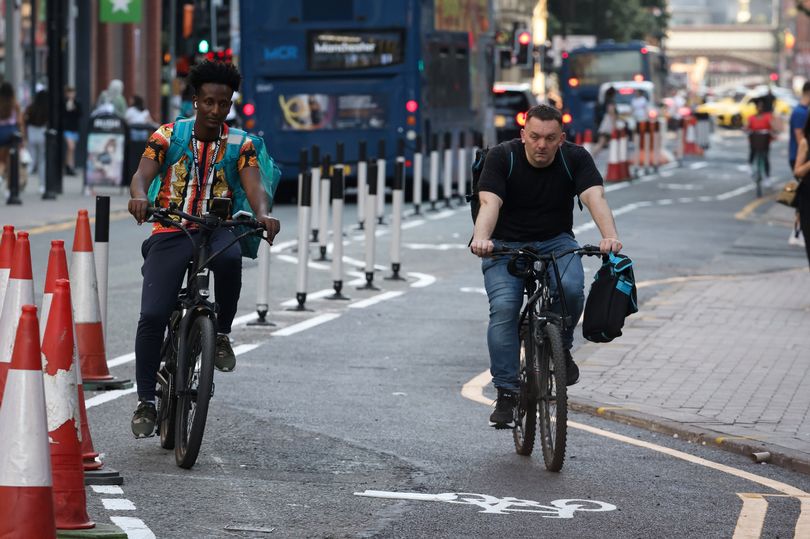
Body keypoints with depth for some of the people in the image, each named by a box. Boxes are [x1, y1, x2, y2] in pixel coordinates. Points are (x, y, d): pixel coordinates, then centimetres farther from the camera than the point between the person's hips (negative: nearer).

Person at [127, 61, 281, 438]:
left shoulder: (240, 144, 3)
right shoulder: (167, 136, 0)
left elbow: (253, 185, -11)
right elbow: (142, 174, -13)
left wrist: (263, 214, -34)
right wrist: (138, 196, -38)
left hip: (216, 229, 0)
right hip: (170, 232, 0)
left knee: (230, 258, -38)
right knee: (152, 316, -14)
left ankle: (221, 333, -13)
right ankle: (146, 401, -1)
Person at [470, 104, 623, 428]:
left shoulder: (575, 159, -10)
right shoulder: (502, 157, -14)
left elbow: (595, 198, -25)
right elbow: (489, 202, -27)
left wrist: (610, 236, -45)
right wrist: (480, 238, -49)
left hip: (556, 242, 1)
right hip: (506, 244, -1)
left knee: (571, 288, -29)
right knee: (503, 308, -23)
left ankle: (561, 349, -1)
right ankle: (506, 393, -17)